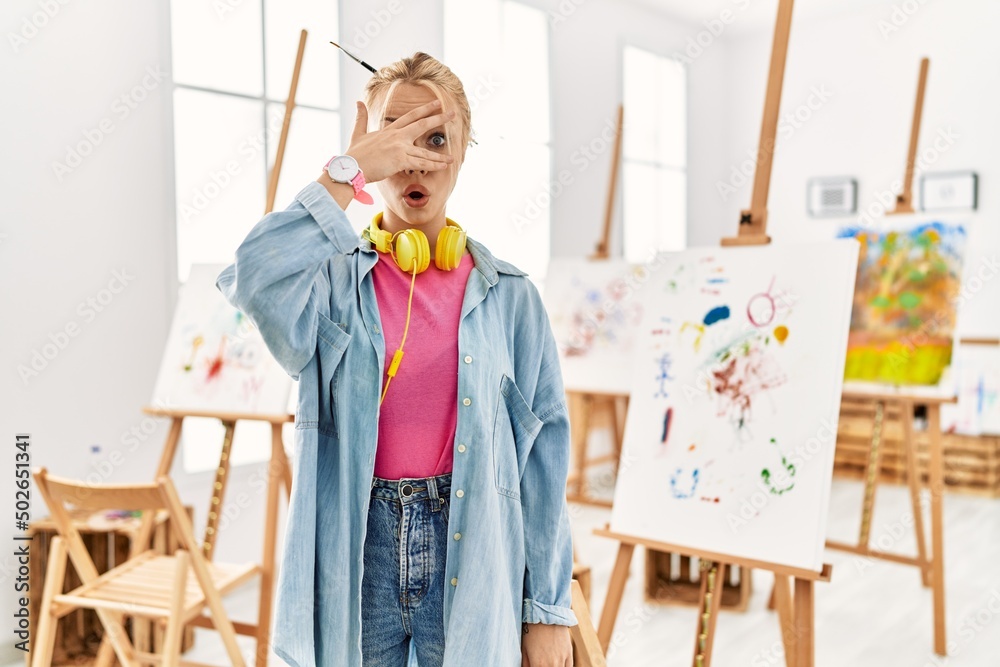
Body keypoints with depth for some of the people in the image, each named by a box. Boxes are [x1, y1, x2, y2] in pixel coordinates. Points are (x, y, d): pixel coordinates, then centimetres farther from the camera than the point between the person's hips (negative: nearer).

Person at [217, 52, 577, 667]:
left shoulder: (507, 294, 0)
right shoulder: (335, 281, -1)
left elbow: (543, 451, -1)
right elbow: (255, 279, -26)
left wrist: (549, 612, -1)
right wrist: (348, 171, -17)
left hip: (470, 557, 0)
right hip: (354, 551, 0)